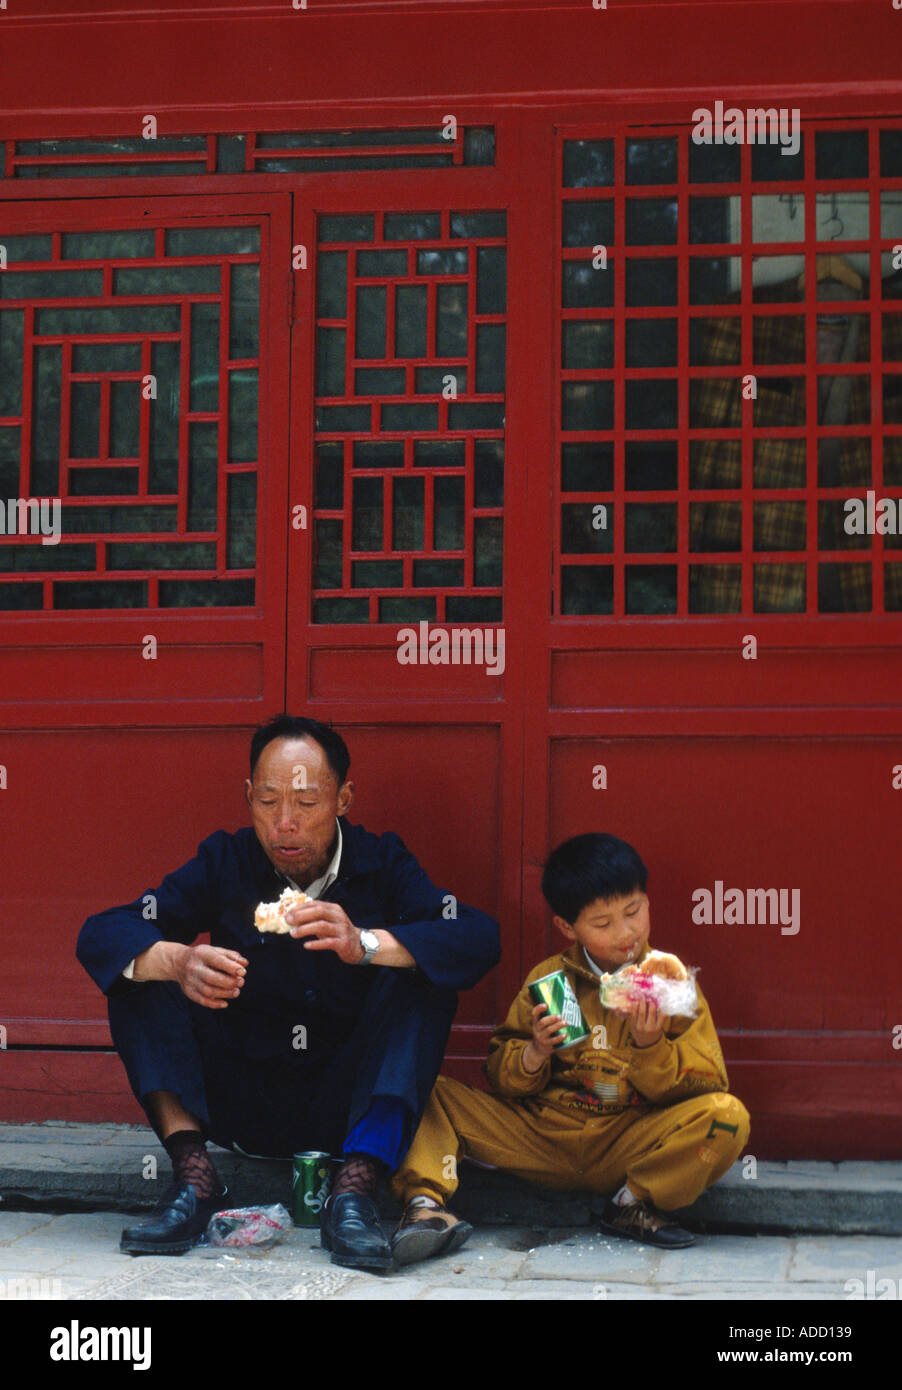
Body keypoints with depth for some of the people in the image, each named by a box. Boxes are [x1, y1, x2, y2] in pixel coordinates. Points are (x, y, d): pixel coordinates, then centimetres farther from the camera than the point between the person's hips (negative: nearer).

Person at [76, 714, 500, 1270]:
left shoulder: (382, 864, -5)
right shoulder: (226, 863, -2)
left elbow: (480, 938, -21)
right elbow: (100, 934, -12)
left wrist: (364, 943, -37)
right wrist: (179, 962, -35)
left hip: (348, 1109, -1)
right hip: (239, 1102, 1)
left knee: (421, 979, -23)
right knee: (140, 973, -13)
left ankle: (356, 1188, -33)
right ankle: (194, 1175, -25)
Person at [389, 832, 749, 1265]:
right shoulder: (547, 980, 8)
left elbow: (705, 1086, -2)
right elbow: (500, 1078, 10)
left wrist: (650, 1047, -19)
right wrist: (534, 1054, -12)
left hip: (631, 1142, -2)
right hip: (542, 1134, 2)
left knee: (727, 1116, -28)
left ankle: (635, 1201, -11)